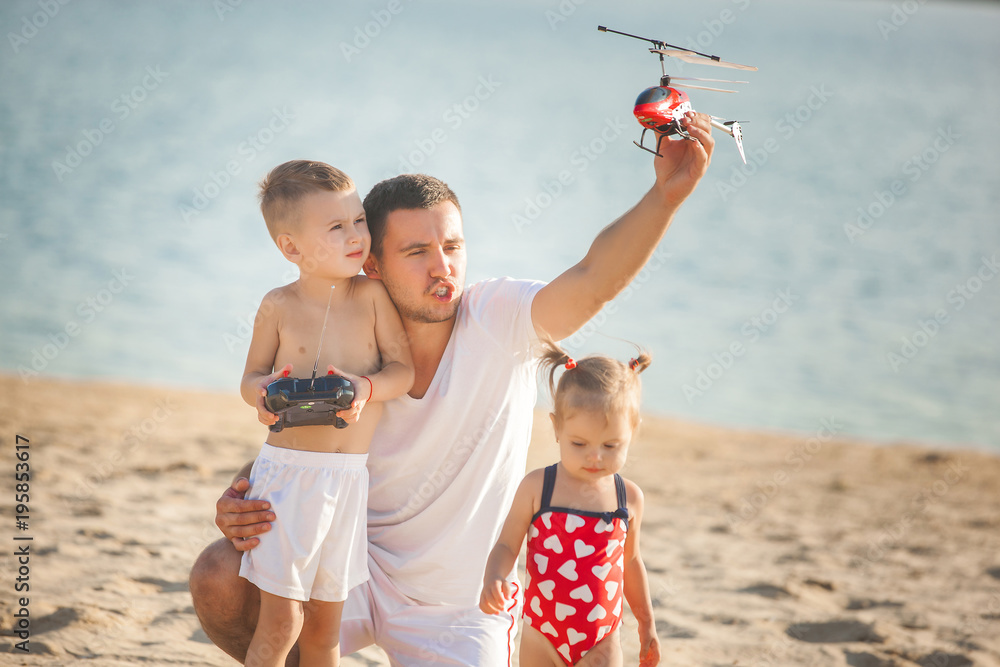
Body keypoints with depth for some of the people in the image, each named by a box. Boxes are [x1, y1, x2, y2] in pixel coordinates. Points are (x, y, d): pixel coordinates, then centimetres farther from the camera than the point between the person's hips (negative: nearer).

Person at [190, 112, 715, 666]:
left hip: (460, 609, 0)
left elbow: (593, 281, -34)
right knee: (219, 580, -22)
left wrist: (667, 193, -50)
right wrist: (237, 508, -25)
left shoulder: (498, 318, -16)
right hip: (358, 564, 1)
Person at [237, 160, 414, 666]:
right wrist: (263, 395, -17)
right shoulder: (279, 306, -3)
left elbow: (404, 370, 0)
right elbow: (251, 377, 6)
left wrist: (367, 388, -21)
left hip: (351, 477, 2)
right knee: (280, 622, -6)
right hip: (288, 472, -2)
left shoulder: (372, 295, 0)